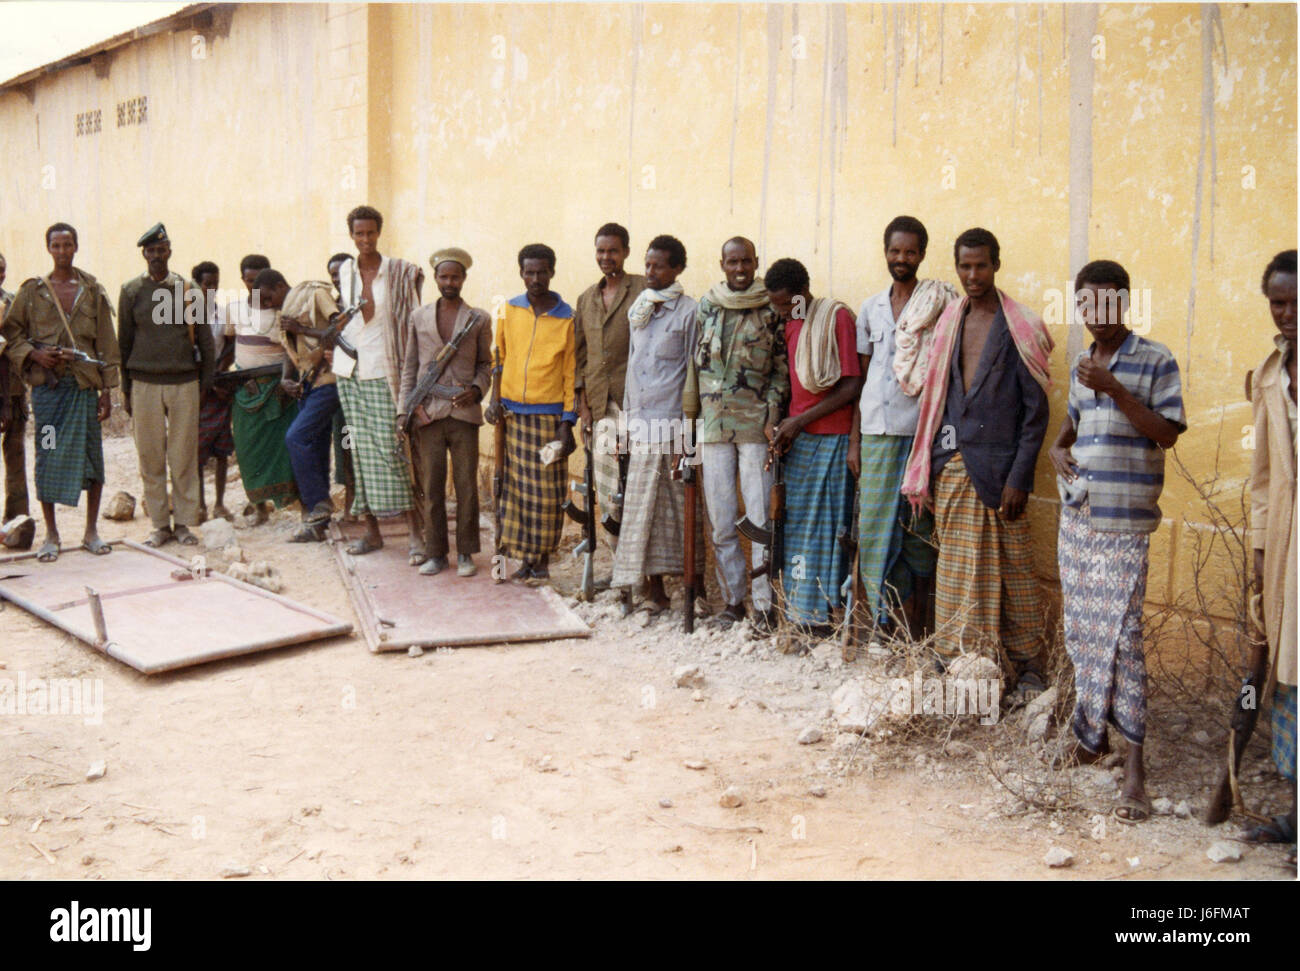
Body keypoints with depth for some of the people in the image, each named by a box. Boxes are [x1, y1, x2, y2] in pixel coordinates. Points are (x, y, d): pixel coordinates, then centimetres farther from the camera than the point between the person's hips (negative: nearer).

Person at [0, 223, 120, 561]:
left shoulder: (93, 291, 7)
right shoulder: (32, 290, 6)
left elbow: (106, 342, 5)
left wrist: (107, 389, 0)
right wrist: (33, 354, -9)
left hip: (84, 384, 0)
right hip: (46, 384, 0)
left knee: (92, 455, 2)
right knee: (47, 457, 2)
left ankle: (91, 531, 14)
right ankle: (51, 535, 13)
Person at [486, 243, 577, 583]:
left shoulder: (566, 318, -1)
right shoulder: (508, 311, 8)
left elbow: (571, 373, -1)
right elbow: (499, 359, 16)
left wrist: (567, 422, -6)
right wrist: (495, 400, 5)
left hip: (549, 414, -3)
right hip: (513, 413, 3)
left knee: (546, 490, 0)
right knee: (517, 487, 5)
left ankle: (543, 560, 11)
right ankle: (524, 558, 14)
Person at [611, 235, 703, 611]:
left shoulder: (688, 312, -5)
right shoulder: (637, 309, 14)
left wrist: (688, 434, -11)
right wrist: (626, 421, 14)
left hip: (673, 424, -6)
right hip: (641, 425, 6)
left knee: (682, 506, 2)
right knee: (644, 508, 6)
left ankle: (695, 581, 14)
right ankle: (655, 587, 12)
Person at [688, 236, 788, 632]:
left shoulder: (771, 310, 2)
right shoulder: (705, 307, 9)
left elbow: (781, 369, 2)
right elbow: (695, 364, 13)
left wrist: (773, 417, -9)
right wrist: (690, 417, 9)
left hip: (755, 424, -3)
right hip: (713, 423, 3)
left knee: (761, 518, -5)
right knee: (720, 521, 6)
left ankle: (764, 604, 1)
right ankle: (733, 598, 17)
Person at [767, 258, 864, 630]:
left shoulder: (837, 316, -9)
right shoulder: (790, 324, 14)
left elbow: (852, 386, -13)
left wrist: (799, 420, -12)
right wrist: (785, 425, 2)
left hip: (830, 438, -7)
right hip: (797, 437, 7)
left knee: (824, 522, -1)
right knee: (795, 519, 7)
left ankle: (821, 609, 8)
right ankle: (799, 604, 15)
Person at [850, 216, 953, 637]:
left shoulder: (939, 302, 0)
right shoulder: (870, 308, 14)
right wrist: (854, 439, 11)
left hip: (921, 431, -4)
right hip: (876, 432, 4)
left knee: (918, 528, 0)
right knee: (876, 527, 3)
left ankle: (916, 631, 9)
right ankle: (889, 625, 13)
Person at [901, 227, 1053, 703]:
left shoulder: (1019, 327, -4)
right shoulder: (948, 322, 12)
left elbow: (1036, 410, -6)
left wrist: (1019, 477, -12)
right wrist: (930, 464, 9)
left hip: (998, 467, -5)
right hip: (952, 464, 5)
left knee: (1011, 569, 0)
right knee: (956, 567, 9)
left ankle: (1027, 667, 10)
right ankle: (957, 660, 18)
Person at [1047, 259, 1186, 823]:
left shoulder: (1155, 362, -5)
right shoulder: (1082, 367, 13)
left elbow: (1167, 433, -13)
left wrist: (1114, 390, -21)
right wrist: (1057, 449, 7)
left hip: (1125, 522, -6)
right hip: (1077, 517, 6)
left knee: (1120, 635, -10)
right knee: (1081, 630, 11)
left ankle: (1135, 764, -6)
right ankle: (1091, 733, 25)